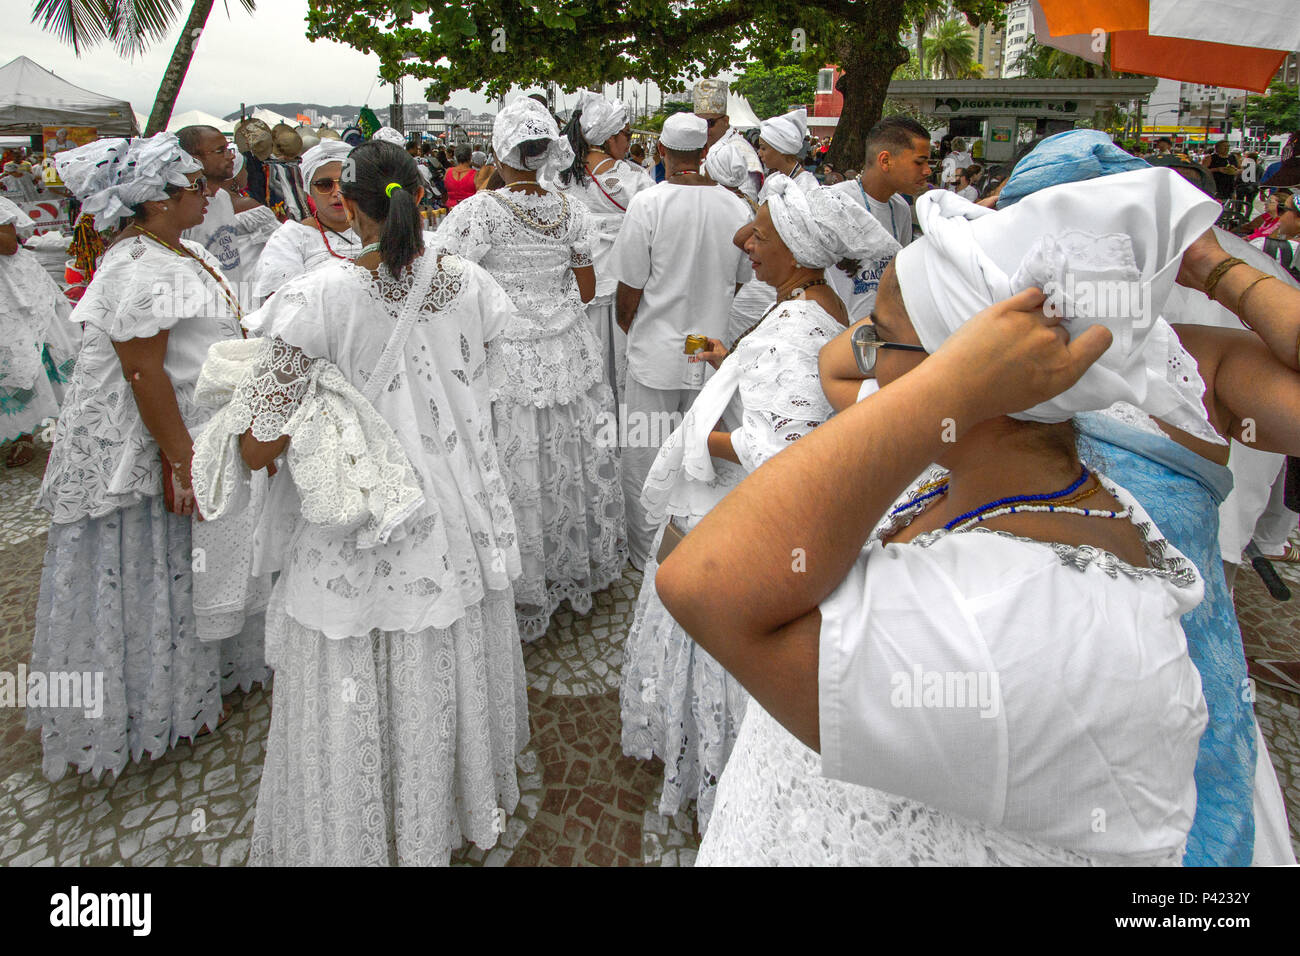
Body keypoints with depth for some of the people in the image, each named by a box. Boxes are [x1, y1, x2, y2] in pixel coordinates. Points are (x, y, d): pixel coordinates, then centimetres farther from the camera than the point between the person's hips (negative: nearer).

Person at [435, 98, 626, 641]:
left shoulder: (480, 211, -13)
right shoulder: (570, 211, 1)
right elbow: (586, 290, 8)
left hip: (507, 359, -5)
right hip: (565, 353, 5)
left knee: (516, 476, 6)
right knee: (569, 463, 18)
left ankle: (526, 593, 19)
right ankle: (578, 570, 37)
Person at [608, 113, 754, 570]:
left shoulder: (647, 203, -14)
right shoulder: (737, 207, -3)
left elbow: (629, 290, -10)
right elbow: (740, 283, 8)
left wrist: (627, 327, 10)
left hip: (656, 354, -4)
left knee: (644, 456, 11)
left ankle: (645, 554, 23)